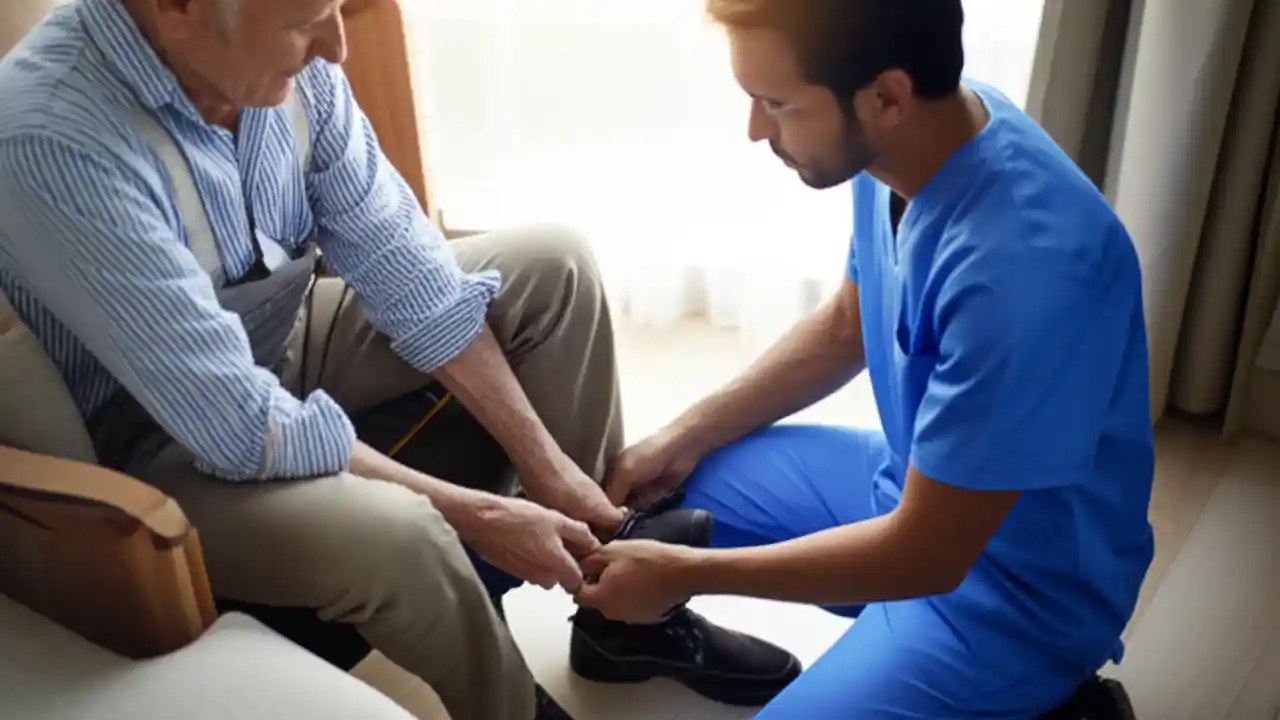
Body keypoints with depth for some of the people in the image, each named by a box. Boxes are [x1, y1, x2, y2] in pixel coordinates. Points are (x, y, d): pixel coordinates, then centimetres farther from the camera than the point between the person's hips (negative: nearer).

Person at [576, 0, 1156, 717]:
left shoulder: (1024, 262, -36)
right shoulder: (904, 141, -11)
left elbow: (924, 553, -26)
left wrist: (684, 571, -18)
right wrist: (688, 434, -1)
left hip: (1016, 588, -6)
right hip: (917, 483, 7)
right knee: (650, 488, 1)